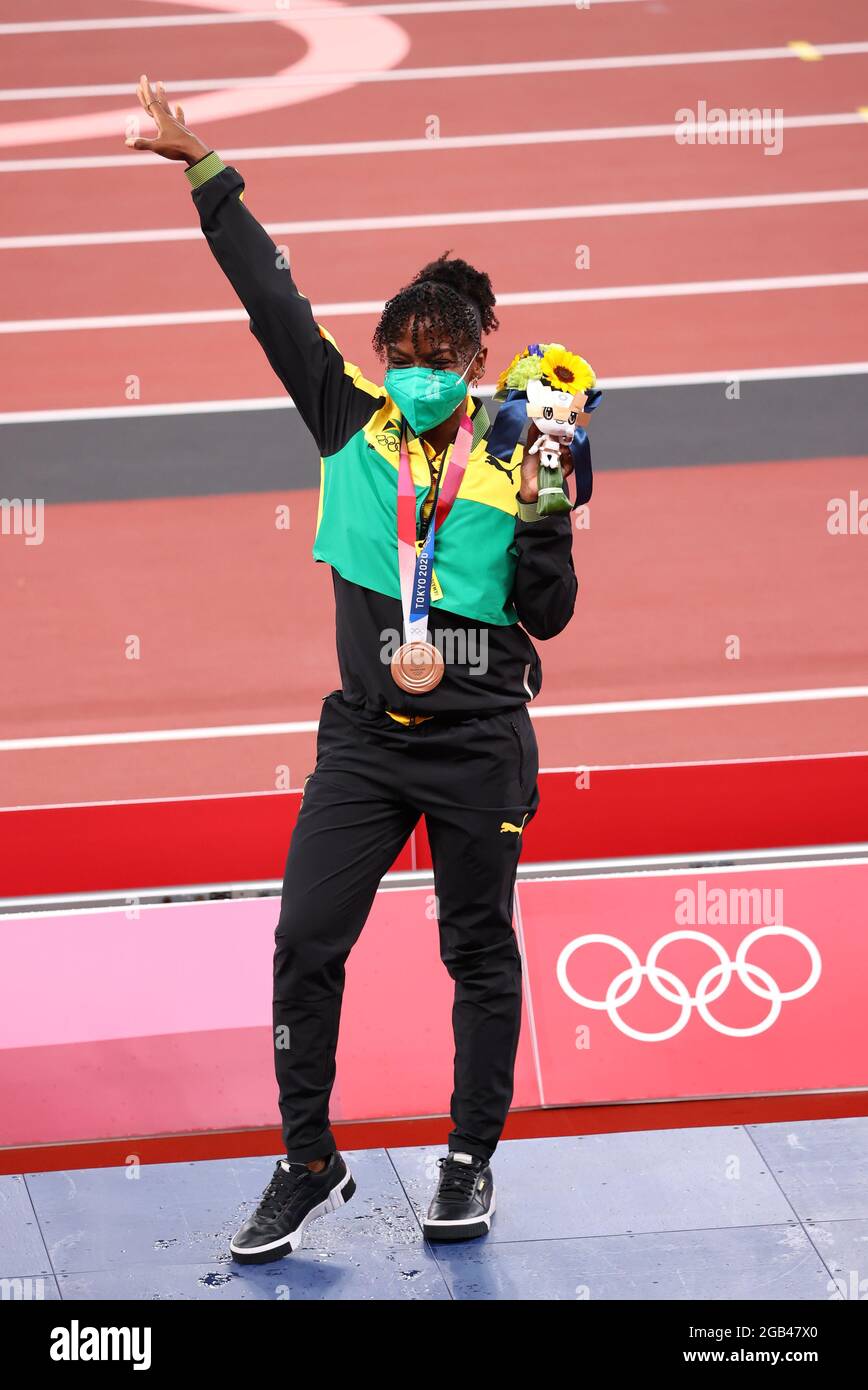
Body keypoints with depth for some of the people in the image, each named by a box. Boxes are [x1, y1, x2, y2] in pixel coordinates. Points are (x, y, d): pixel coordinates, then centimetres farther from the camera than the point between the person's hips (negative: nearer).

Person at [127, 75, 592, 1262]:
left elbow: (548, 616, -2)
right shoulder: (350, 420, 3)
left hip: (479, 743, -2)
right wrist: (203, 172, -4)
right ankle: (309, 1167, 9)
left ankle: (471, 1165, 22)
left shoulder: (510, 464, -2)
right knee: (306, 941, -3)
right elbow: (275, 302, -1)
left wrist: (542, 513, -16)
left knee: (480, 952, 9)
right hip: (365, 737, 2)